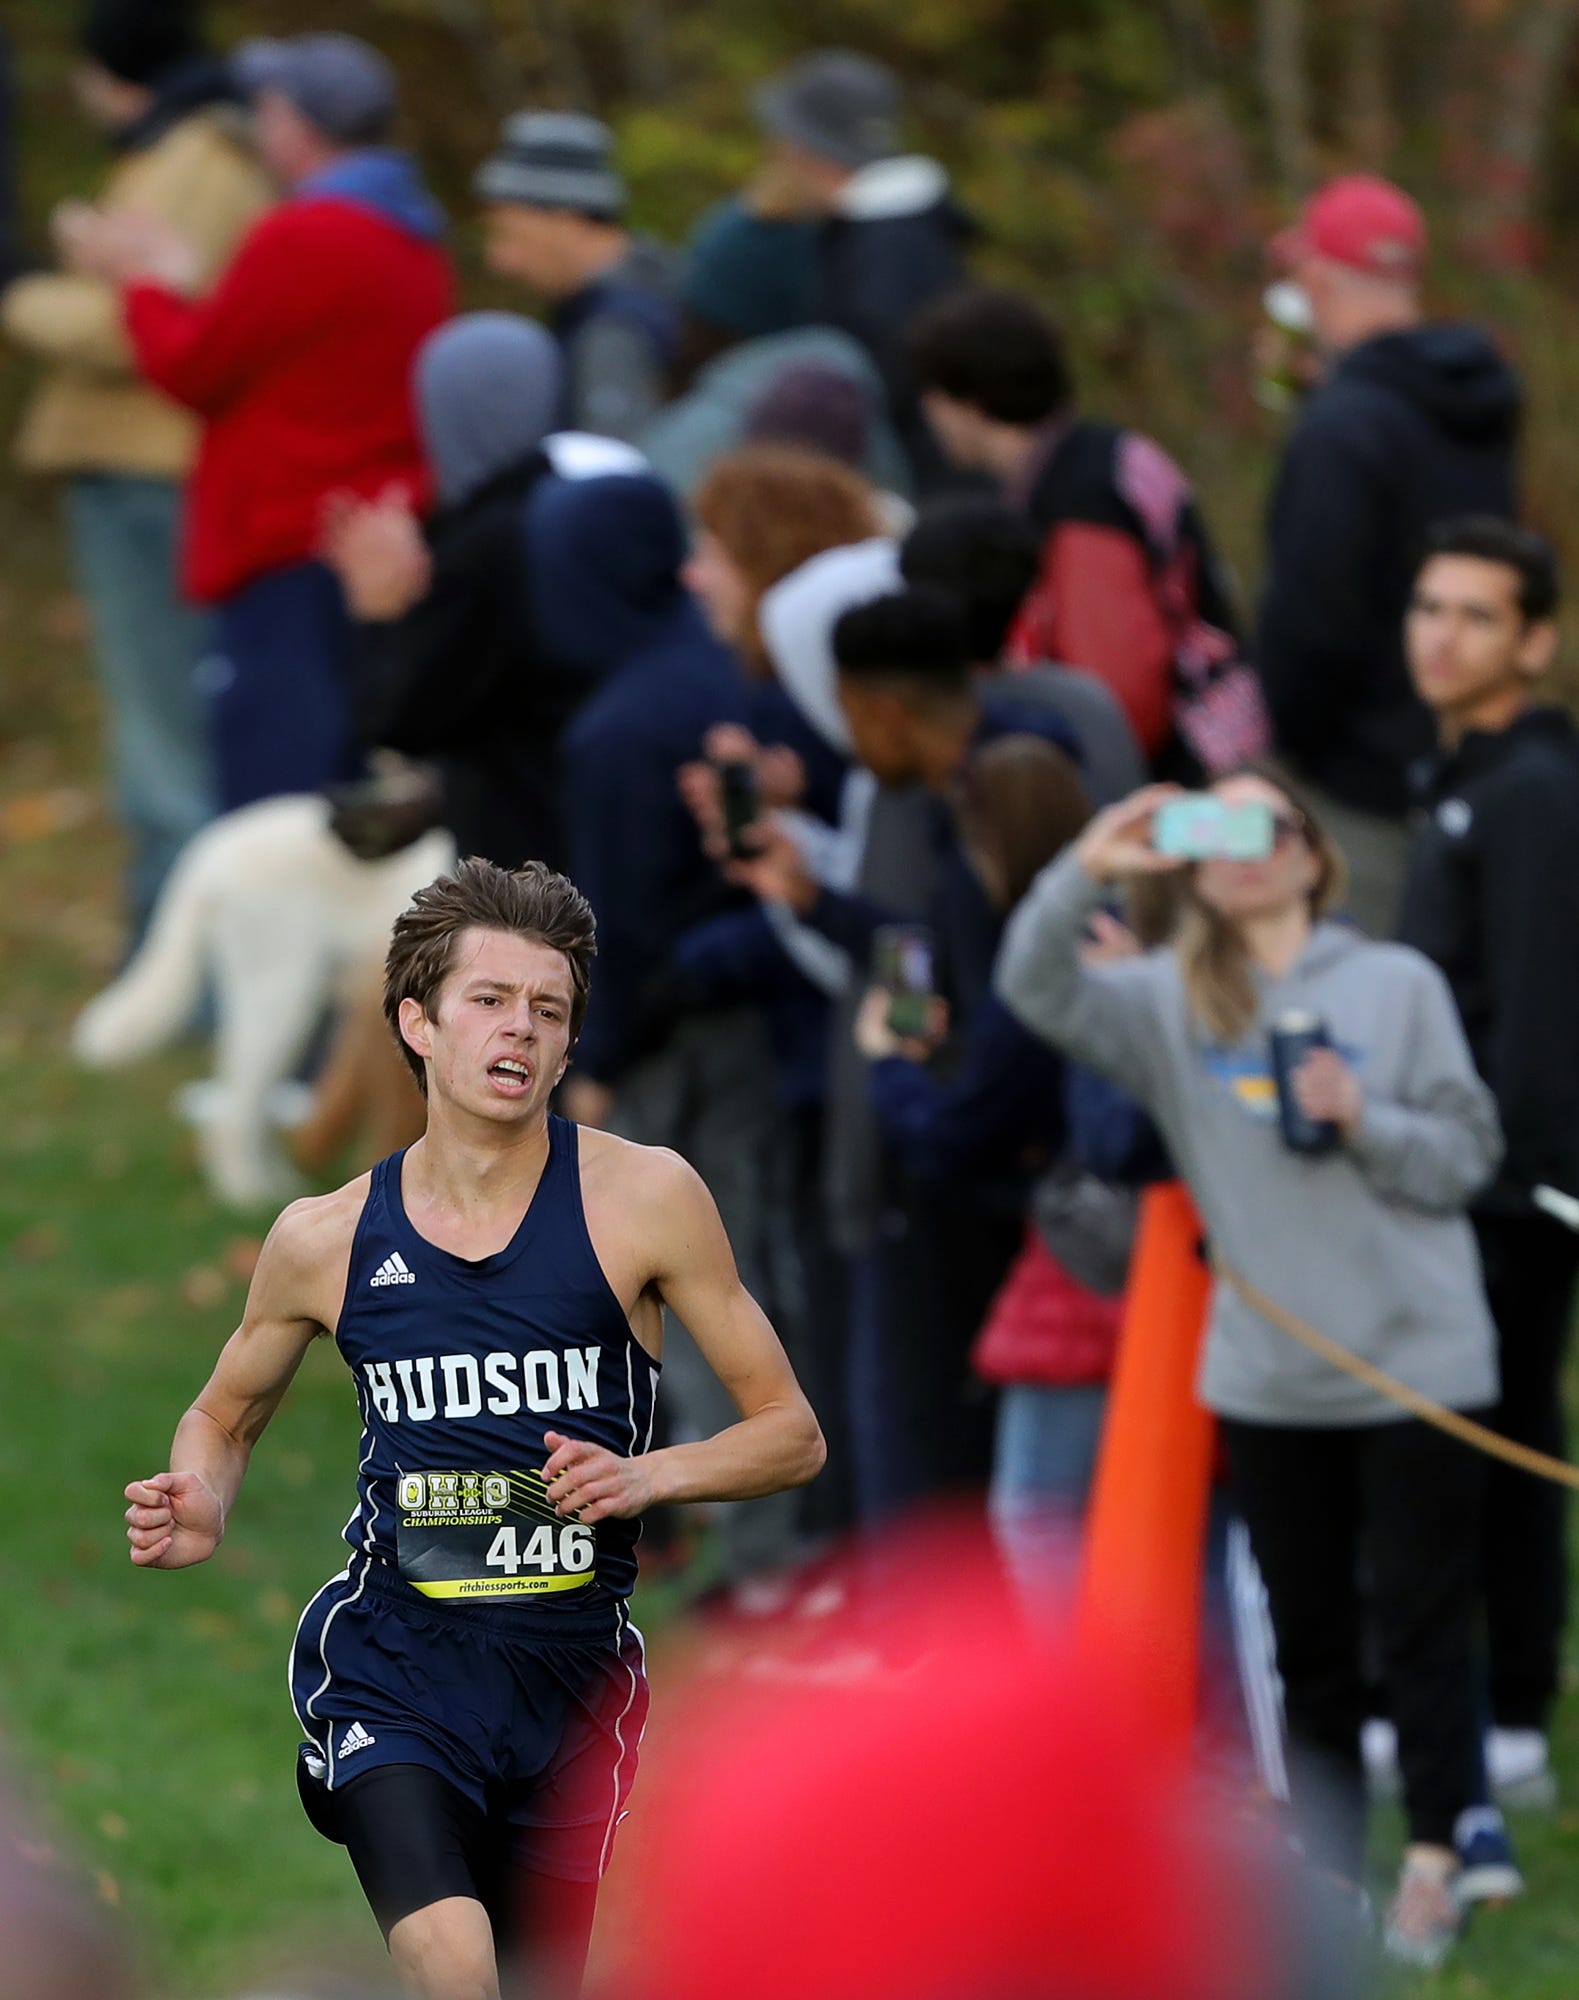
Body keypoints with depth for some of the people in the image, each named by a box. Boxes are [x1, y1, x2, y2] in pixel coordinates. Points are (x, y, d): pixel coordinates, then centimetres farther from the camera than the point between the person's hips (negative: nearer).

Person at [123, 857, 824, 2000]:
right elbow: (225, 1416, 22)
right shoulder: (328, 1240, 3)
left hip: (575, 1662, 1)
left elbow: (792, 1435, 4)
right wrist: (203, 1511, -1)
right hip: (395, 1656, -1)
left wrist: (646, 1476, -14)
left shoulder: (641, 1199, -2)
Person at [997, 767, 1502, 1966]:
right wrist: (1085, 875, -24)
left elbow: (1469, 1155, 1)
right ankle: (1330, 1870, 18)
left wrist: (1365, 1123, -17)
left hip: (1416, 1359, -3)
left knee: (1424, 1627, -2)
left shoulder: (1398, 986, 0)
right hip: (1268, 1373, 3)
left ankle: (1433, 1865, 6)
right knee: (1310, 1639, 10)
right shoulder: (1171, 1004, 4)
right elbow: (1038, 991, -10)